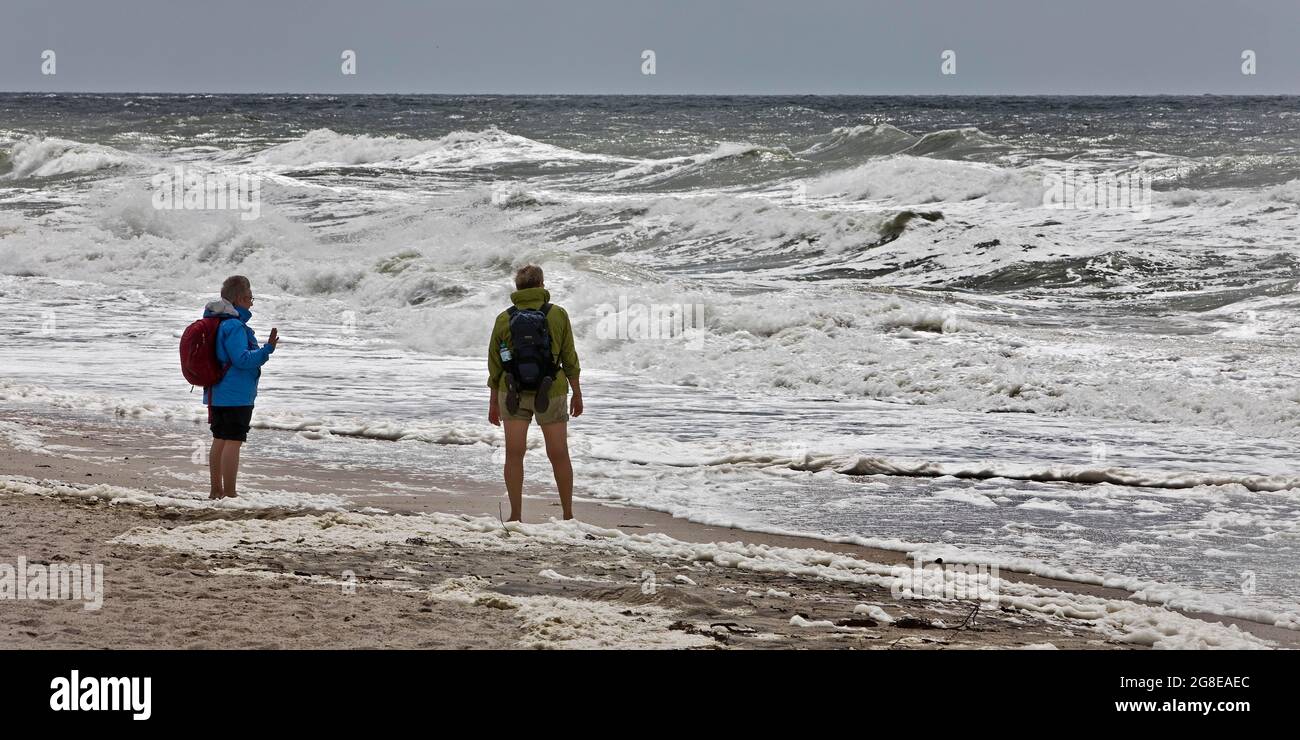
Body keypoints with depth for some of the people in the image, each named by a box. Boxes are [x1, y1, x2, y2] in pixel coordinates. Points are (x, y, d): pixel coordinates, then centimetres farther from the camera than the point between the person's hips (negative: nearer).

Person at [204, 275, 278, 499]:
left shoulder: (216, 321, 12)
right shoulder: (235, 326, -18)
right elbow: (243, 359, -23)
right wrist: (267, 348, -26)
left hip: (216, 393, 10)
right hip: (237, 395, -10)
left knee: (219, 440, 14)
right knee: (233, 441, -7)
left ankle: (216, 490, 20)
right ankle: (229, 494, -6)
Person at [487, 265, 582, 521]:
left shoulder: (504, 319, 0)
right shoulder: (557, 315, -4)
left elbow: (495, 364, 5)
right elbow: (569, 358, 0)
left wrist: (494, 402, 14)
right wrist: (577, 393, 11)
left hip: (513, 393, 1)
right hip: (551, 393, -1)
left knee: (514, 454, 4)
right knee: (559, 455, 9)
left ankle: (516, 516, 4)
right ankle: (568, 515, 16)